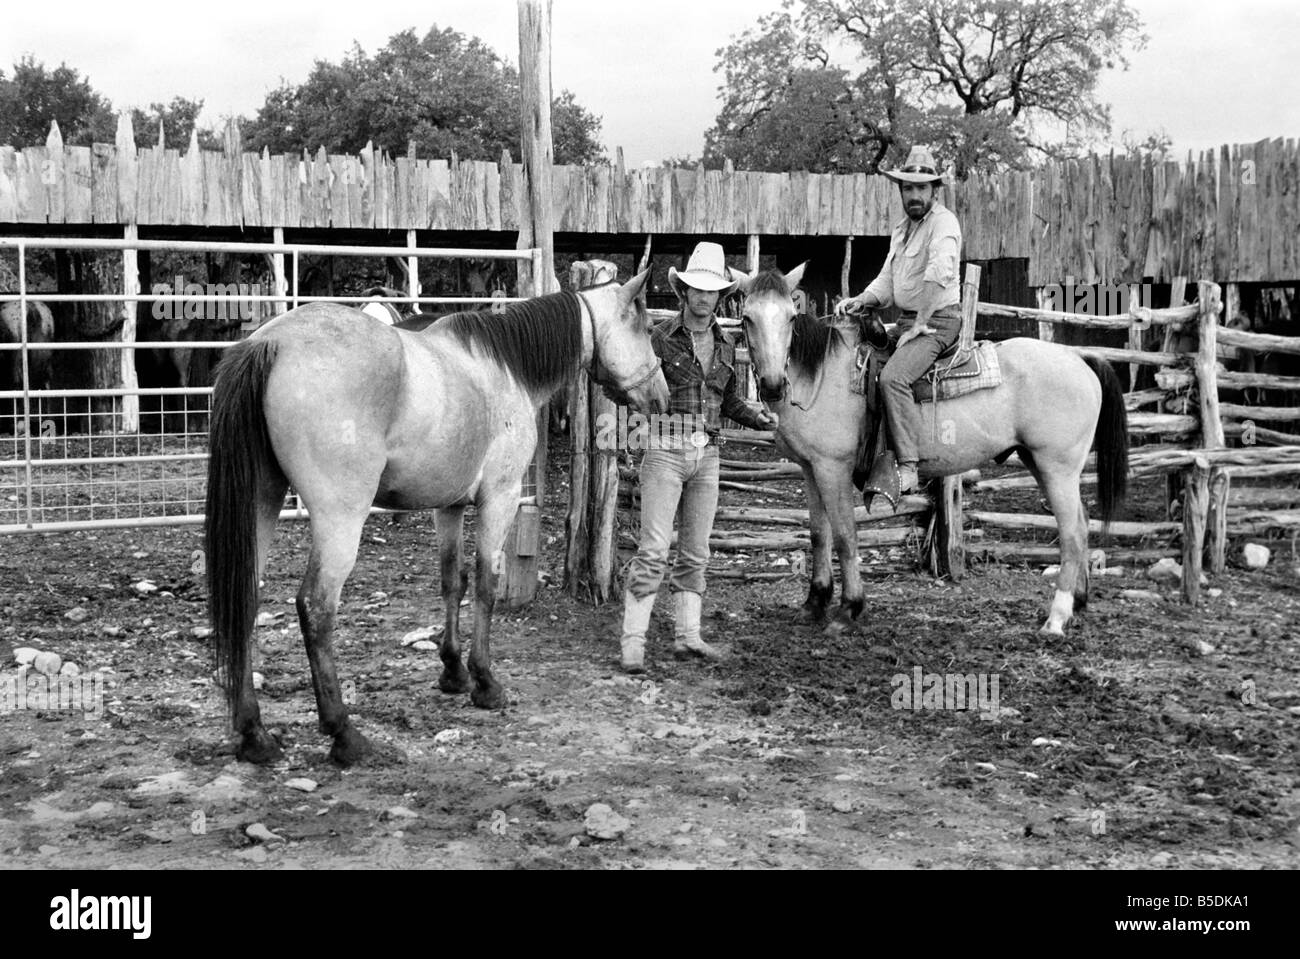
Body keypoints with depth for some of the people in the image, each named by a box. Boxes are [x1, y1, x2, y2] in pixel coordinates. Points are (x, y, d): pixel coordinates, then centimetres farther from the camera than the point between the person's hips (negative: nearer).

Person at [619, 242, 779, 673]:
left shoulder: (725, 345, 10)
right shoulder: (661, 337, -6)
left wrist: (759, 417, 4)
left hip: (706, 455, 6)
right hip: (665, 450, -6)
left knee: (696, 552, 10)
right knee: (653, 550, -8)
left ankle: (688, 635, 18)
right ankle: (632, 640, -4)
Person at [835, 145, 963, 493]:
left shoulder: (943, 222, -11)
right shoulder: (901, 228, 17)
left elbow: (940, 273, -25)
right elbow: (887, 280, 18)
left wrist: (920, 324, -24)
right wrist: (862, 300, -1)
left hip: (937, 321, -10)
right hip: (905, 321, 10)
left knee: (892, 377, -29)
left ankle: (907, 467, -30)